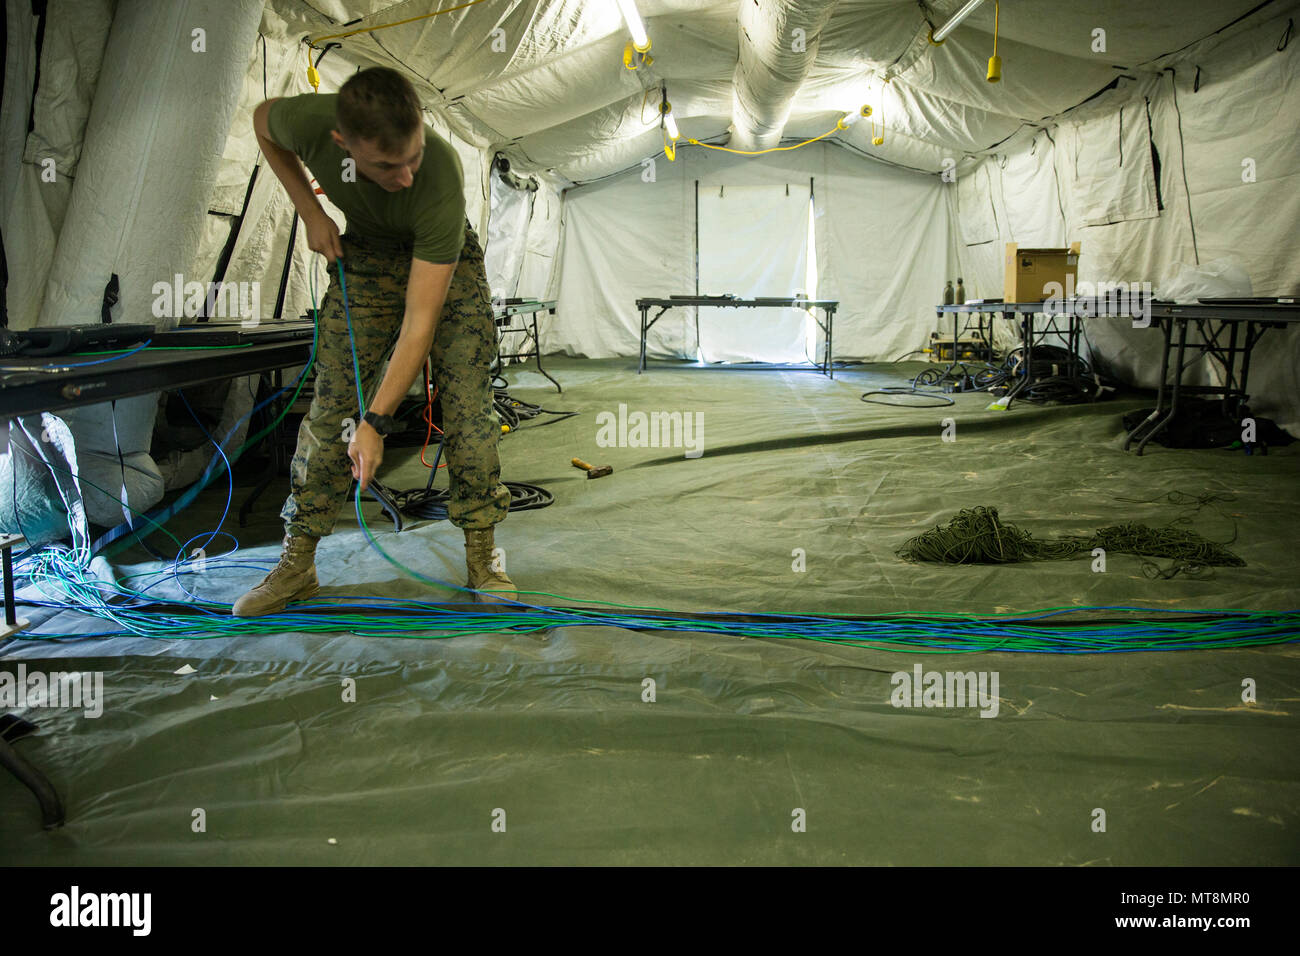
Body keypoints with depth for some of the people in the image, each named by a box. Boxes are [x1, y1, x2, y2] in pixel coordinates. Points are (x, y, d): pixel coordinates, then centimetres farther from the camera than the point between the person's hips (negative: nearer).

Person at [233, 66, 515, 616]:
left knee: (468, 404, -13)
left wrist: (376, 421, -38)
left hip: (447, 264, -2)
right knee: (332, 402, -5)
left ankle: (480, 555, -2)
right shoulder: (307, 120, -30)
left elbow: (421, 319, -38)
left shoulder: (441, 180, -39)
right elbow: (263, 122, -1)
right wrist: (310, 212, -10)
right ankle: (298, 562, 3)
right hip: (366, 257, 2)